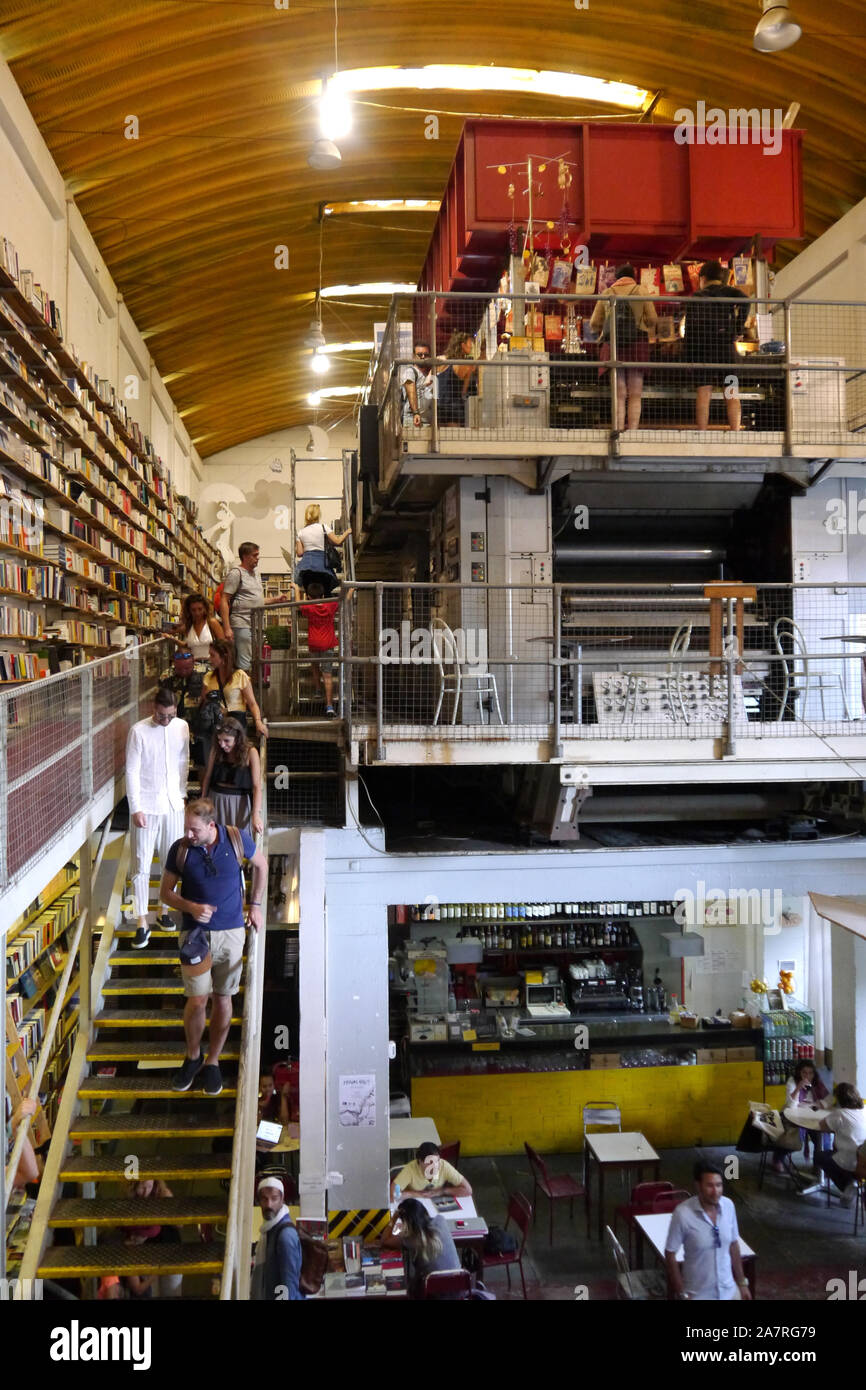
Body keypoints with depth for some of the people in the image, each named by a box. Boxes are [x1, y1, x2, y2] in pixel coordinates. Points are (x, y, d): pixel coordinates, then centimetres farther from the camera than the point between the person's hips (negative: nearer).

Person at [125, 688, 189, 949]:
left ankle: (164, 910, 28)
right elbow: (132, 771, -10)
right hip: (146, 807, -4)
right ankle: (142, 924, 4)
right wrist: (135, 808, -13)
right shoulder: (138, 731, -11)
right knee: (141, 866, -2)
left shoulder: (182, 727, 2)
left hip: (173, 805, 4)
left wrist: (181, 794, 10)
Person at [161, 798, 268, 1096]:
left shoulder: (237, 839, -10)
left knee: (223, 999, 10)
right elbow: (165, 892, 0)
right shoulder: (180, 849, -10)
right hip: (195, 934, -1)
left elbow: (261, 864, 9)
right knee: (197, 1000, -4)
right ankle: (192, 1056, 23)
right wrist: (191, 907, -18)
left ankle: (212, 1061, 28)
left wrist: (255, 905, 7)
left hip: (231, 932, 1)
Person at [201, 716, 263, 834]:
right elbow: (207, 777, 9)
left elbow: (257, 786, -14)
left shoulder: (250, 752, -11)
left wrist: (256, 815, -20)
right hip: (215, 800, 3)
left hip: (239, 802, -3)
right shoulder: (216, 750, 0)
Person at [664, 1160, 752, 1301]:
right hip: (697, 1295, -4)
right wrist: (682, 1294, -13)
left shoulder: (728, 1206, -10)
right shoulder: (683, 1213, -25)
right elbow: (670, 1255, -15)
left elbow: (733, 1245, 5)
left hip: (728, 1291, 4)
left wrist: (742, 1282, 10)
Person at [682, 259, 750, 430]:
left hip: (702, 347, -1)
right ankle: (735, 433, -6)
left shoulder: (696, 297, 9)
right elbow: (744, 301, -10)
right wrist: (737, 331, -4)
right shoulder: (730, 292, 11)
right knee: (732, 394, 1)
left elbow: (690, 326, 1)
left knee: (703, 393, -3)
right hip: (726, 346, 1)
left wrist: (687, 357, 0)